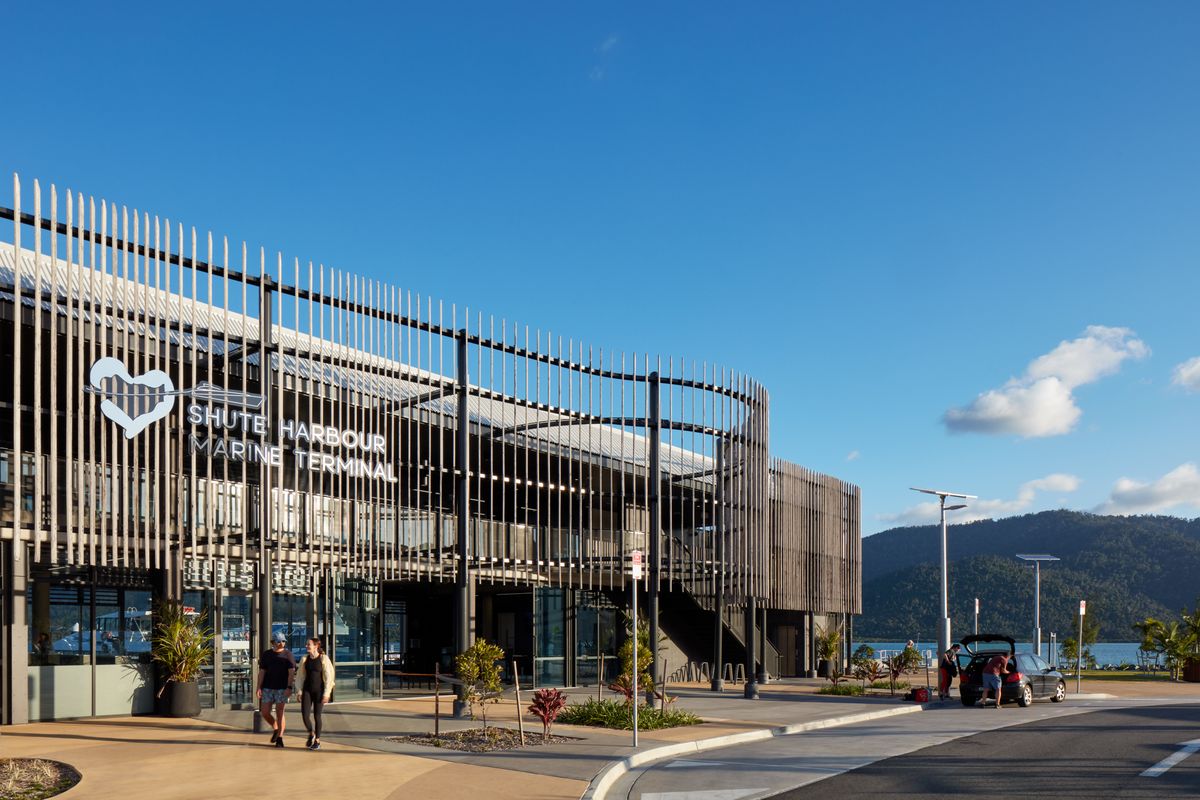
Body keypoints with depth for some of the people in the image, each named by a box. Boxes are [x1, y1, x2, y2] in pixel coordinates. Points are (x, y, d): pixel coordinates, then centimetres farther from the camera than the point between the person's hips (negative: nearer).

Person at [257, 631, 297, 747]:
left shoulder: (288, 655, -1)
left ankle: (280, 738, 3)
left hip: (282, 689, -3)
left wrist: (289, 688, -18)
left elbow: (291, 672, -7)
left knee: (279, 713, -4)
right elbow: (261, 672, 8)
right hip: (268, 688, 3)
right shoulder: (266, 654, 7)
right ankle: (275, 729, 25)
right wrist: (259, 688, 0)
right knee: (265, 712, -1)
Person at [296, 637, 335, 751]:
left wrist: (326, 693, -11)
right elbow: (301, 676, 10)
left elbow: (328, 677, -7)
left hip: (319, 690, -3)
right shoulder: (305, 659, 4)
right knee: (305, 714, -7)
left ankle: (317, 741, 16)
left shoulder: (323, 659, -8)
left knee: (317, 715, 1)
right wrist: (300, 692, 6)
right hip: (307, 690, 3)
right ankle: (311, 734, 21)